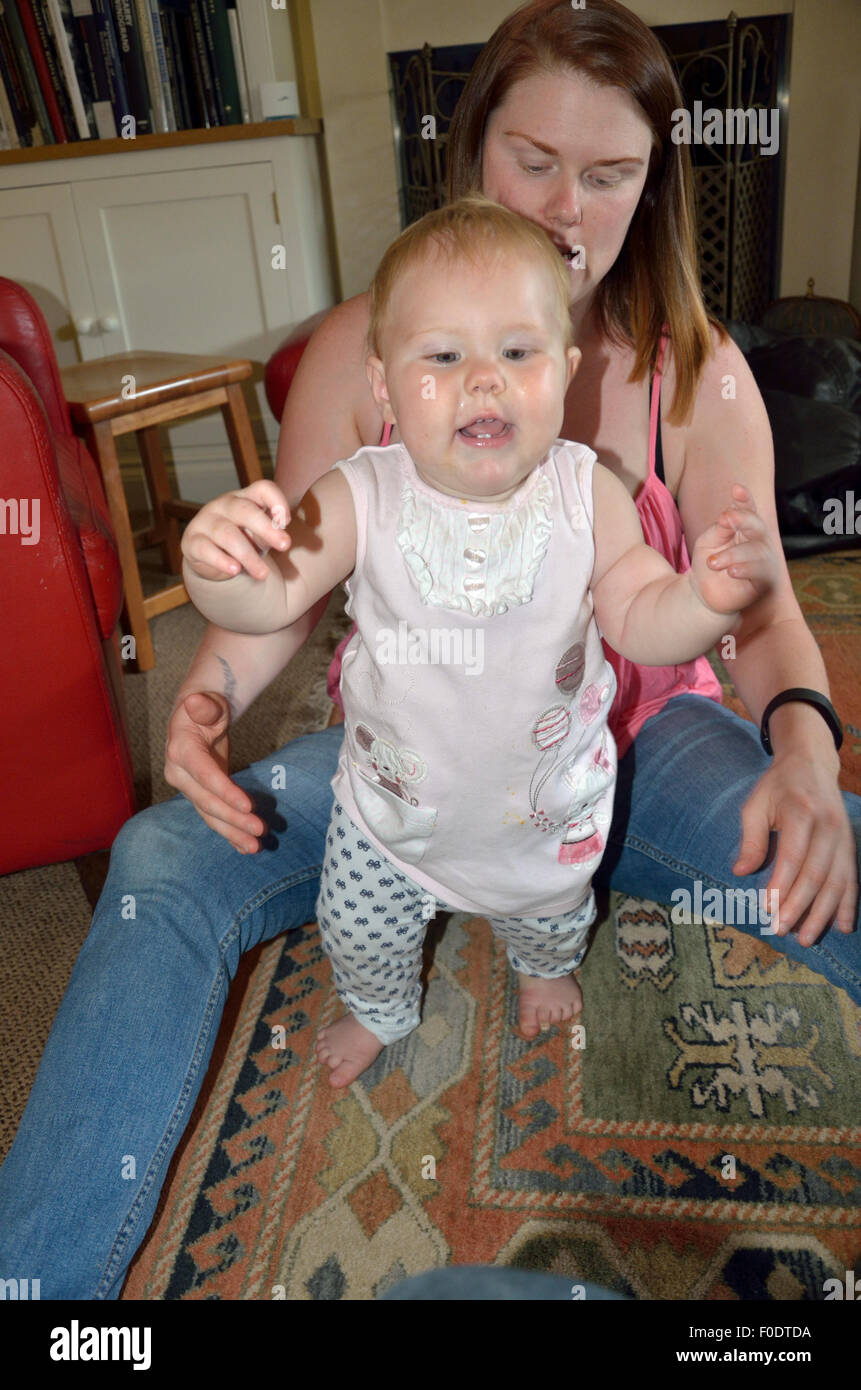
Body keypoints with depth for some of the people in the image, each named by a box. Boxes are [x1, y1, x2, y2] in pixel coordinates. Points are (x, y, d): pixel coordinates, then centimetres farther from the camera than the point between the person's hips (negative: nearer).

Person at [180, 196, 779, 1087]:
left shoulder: (586, 496, -22)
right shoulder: (361, 503, -25)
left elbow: (639, 621, -15)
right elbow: (270, 600, -30)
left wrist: (710, 596, -37)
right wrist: (217, 565, -53)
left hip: (549, 797, 1)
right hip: (394, 801, 0)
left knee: (549, 912, 31)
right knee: (361, 931, 23)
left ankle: (543, 966, 72)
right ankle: (378, 1011, 62)